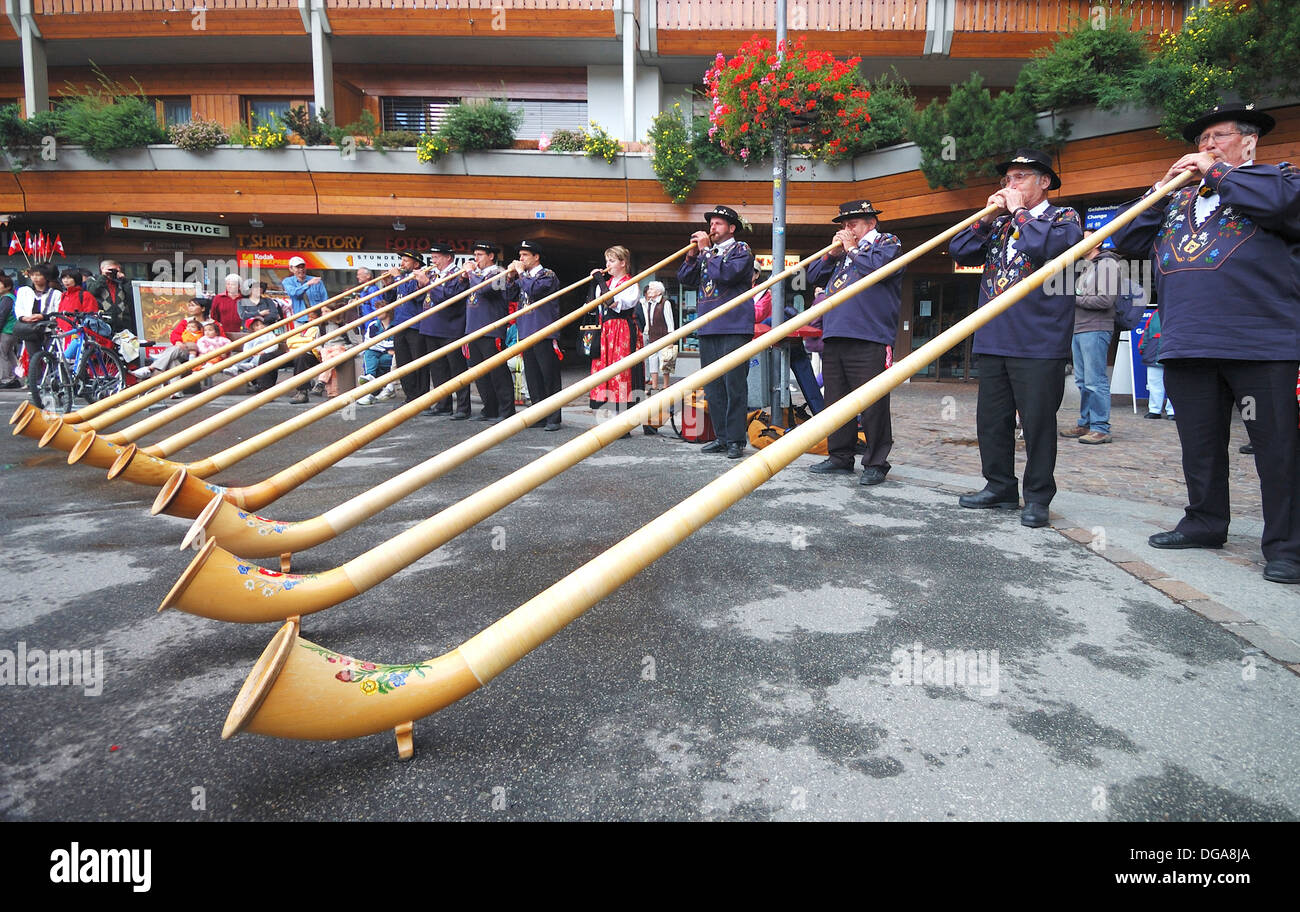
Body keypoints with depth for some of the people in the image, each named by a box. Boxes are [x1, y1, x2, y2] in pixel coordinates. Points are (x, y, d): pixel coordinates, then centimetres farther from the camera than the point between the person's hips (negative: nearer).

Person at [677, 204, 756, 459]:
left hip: (734, 328, -7)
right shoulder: (706, 253, 21)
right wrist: (692, 254, 3)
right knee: (712, 386, 7)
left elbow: (726, 273, -17)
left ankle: (736, 439, -3)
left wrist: (706, 250, -8)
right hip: (708, 328, 7)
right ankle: (722, 437, 13)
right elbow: (685, 279, 14)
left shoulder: (741, 250, 2)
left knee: (734, 384, -7)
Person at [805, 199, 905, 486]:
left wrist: (851, 248, 0)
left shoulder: (888, 242, 7)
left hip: (869, 340, -7)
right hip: (834, 338, 7)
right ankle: (840, 457, 18)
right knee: (836, 402, 9)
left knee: (872, 405, -6)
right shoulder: (842, 250, 26)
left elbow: (877, 266, -14)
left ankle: (876, 463, 1)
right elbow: (813, 275, 23)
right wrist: (833, 252, 9)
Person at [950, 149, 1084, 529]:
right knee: (991, 419, 9)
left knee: (1037, 421, -2)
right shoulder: (997, 223, 20)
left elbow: (1050, 245, -18)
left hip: (1039, 343, -6)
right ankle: (1000, 486, 20)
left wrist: (1019, 212, -6)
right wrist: (988, 215, 2)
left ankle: (1037, 496, 7)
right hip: (993, 340, 6)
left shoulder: (1064, 217, 4)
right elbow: (960, 252, 10)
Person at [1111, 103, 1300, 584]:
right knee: (1199, 441, 12)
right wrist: (1162, 190, 7)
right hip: (1186, 343, 5)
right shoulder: (1178, 199, 24)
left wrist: (1215, 173, -3)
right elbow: (1128, 241, 16)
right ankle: (1205, 521, 25)